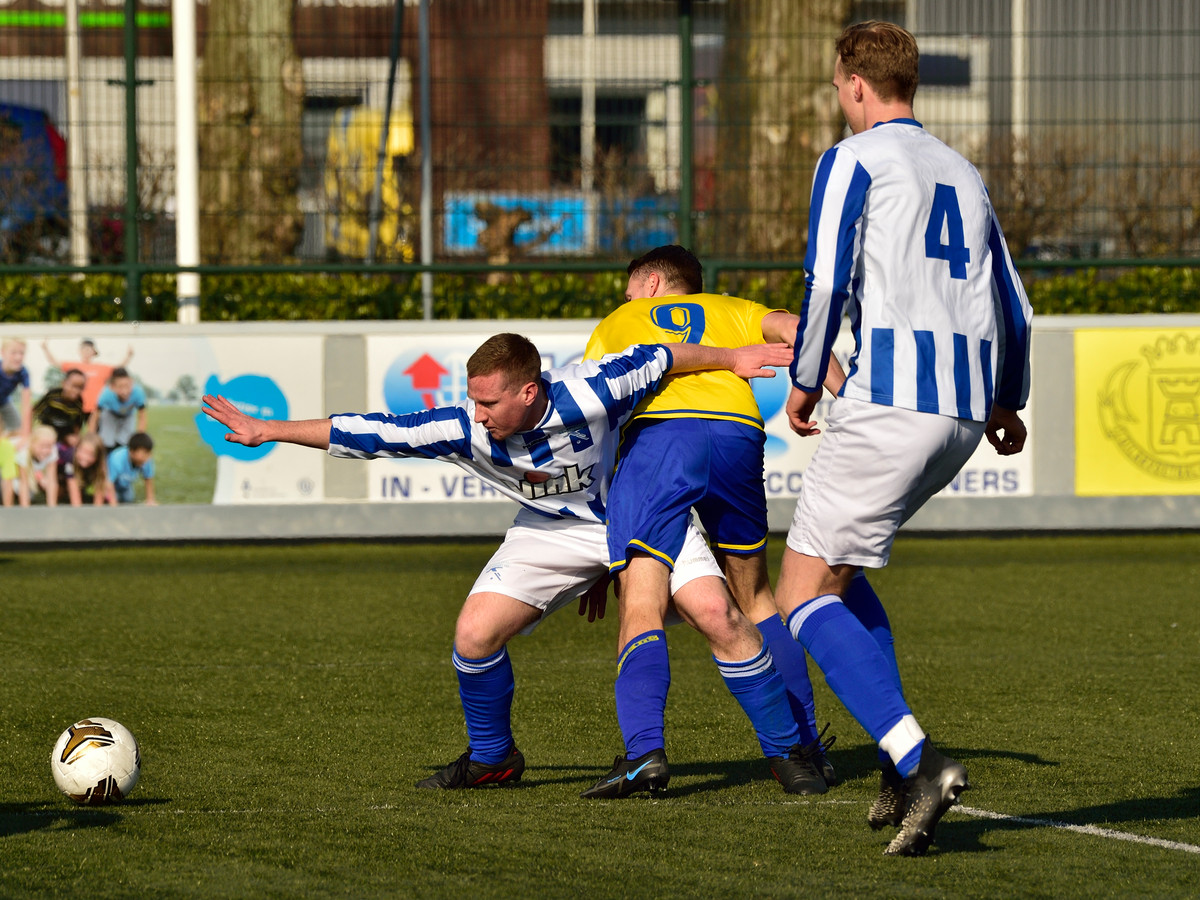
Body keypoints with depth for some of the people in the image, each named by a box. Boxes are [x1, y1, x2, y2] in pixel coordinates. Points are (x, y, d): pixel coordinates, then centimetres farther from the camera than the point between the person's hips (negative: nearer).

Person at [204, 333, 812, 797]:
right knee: (475, 632, -13)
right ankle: (492, 759, 13)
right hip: (552, 531, 3)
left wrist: (732, 358, -7)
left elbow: (660, 359, -18)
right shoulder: (467, 430, -26)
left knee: (716, 614, -19)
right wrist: (267, 431, -19)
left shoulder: (589, 396, -34)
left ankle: (786, 750, -2)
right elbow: (372, 434, -21)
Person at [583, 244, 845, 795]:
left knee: (642, 609, -7)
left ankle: (644, 750, -29)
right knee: (754, 597, 21)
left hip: (656, 432, -2)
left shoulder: (614, 325, 35)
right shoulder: (733, 311, 35)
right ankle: (807, 749, 20)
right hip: (737, 430, 2)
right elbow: (795, 331, 13)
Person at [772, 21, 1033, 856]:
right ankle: (903, 764, 9)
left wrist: (804, 381, 4)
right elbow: (1013, 308, 25)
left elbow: (827, 283, -10)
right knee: (834, 565, 23)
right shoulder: (964, 175, 22)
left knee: (804, 595, -4)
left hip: (890, 399, -8)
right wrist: (1007, 406, 39)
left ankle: (918, 760, -23)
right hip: (964, 411, 8)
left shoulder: (852, 160, 0)